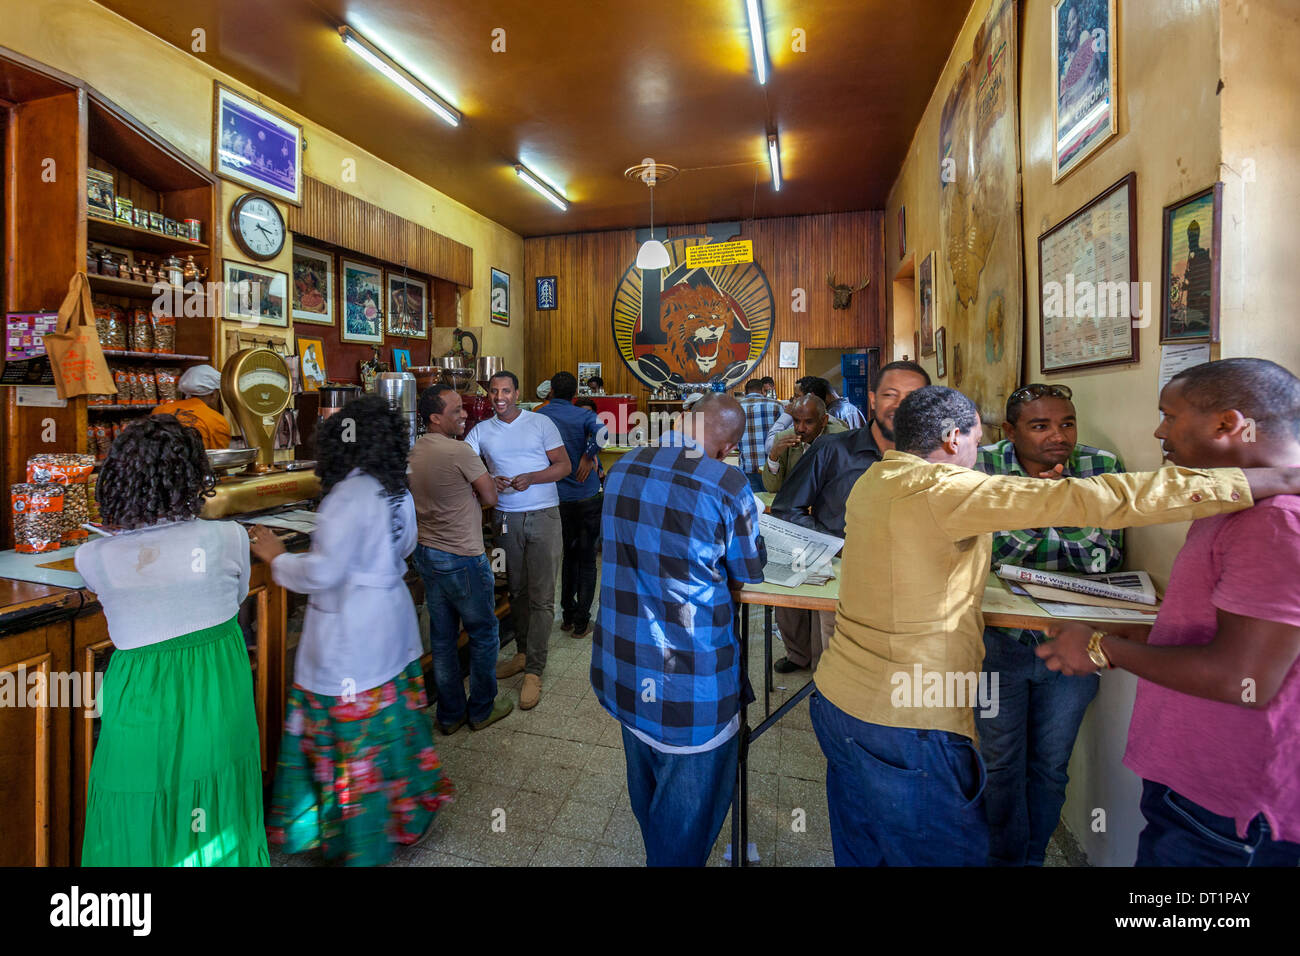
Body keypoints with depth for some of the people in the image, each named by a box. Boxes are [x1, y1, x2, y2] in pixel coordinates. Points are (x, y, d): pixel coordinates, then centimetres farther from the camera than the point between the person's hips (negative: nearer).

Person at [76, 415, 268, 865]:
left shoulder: (92, 559, -11)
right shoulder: (228, 538, -15)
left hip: (141, 709, 1)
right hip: (218, 706, 0)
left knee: (140, 831, 20)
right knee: (220, 824, 20)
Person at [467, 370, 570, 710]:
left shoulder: (541, 424, 0)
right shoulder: (481, 431, 8)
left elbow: (564, 465, -1)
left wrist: (531, 478, -17)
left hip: (542, 516, -3)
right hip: (505, 518, 3)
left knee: (541, 596, -3)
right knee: (516, 590, 13)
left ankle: (534, 671, 3)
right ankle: (523, 653, 28)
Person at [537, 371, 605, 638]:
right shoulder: (583, 415, -7)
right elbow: (601, 432, -29)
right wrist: (587, 457, -16)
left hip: (558, 498, 3)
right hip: (587, 496, -3)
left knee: (569, 555, 20)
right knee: (587, 559, 8)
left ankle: (568, 616, 25)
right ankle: (581, 621, 10)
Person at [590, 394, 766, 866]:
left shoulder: (622, 468, -3)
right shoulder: (727, 486, -20)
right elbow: (750, 572, -5)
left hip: (620, 663, 7)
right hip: (689, 676, -7)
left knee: (645, 780, 30)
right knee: (688, 809, 16)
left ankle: (655, 851, 55)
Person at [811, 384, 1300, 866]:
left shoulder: (872, 480, 6)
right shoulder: (942, 488, -21)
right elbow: (1093, 500, -24)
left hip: (835, 697, 9)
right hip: (902, 725, -9)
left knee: (860, 852, 24)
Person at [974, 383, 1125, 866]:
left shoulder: (1102, 468, -5)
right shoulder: (982, 466, -11)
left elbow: (1105, 556, -13)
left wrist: (1026, 530, -23)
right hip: (998, 640, -2)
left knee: (1051, 767, 19)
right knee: (1001, 764, 14)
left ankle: (1034, 856, 42)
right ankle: (1004, 857, 36)